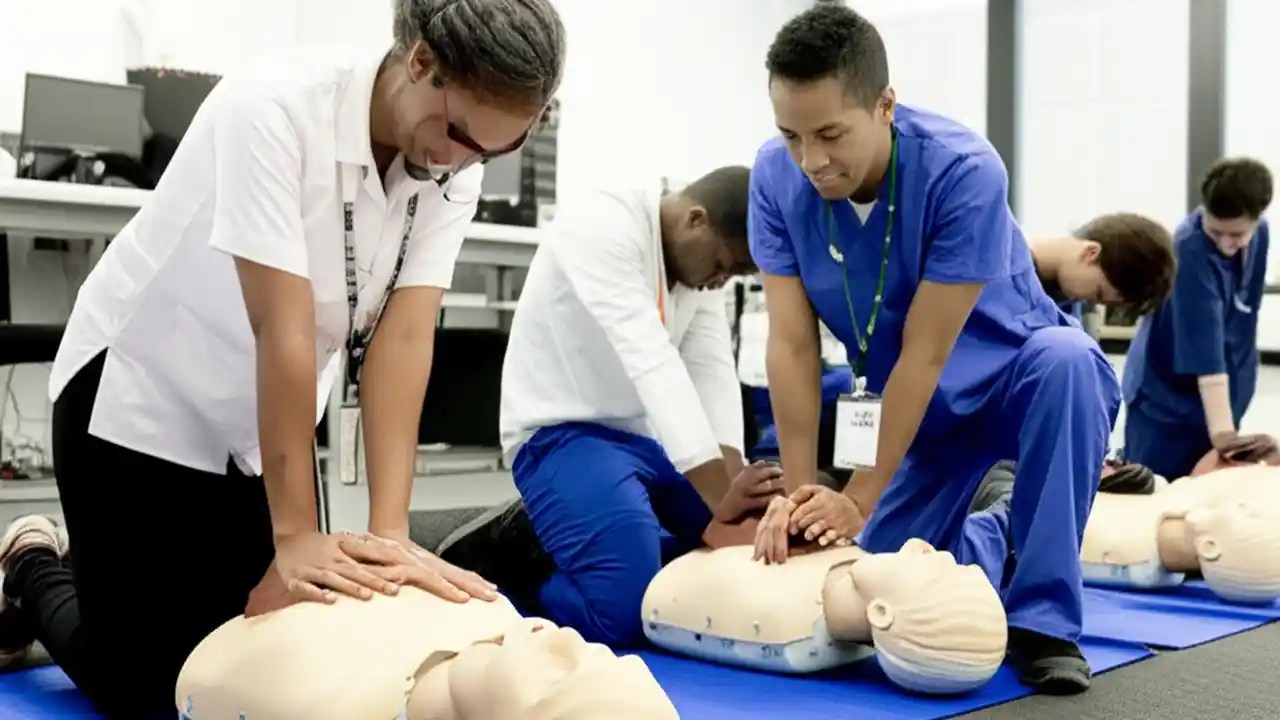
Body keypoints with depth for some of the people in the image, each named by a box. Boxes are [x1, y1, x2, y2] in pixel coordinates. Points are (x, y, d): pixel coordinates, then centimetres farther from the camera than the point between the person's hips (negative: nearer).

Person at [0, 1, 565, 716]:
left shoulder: (455, 168, -12)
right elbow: (284, 332, -32)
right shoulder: (275, 106, -30)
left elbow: (404, 336, -20)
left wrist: (391, 531, -28)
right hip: (141, 399, -6)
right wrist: (295, 535, -30)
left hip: (268, 424, 6)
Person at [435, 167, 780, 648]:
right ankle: (510, 557, 3)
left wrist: (735, 488, -20)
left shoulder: (701, 262, 6)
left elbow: (714, 375, -3)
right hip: (562, 433, -9)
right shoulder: (603, 226, -19)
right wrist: (721, 500, -37)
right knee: (627, 612, -26)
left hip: (644, 435, 9)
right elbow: (650, 359, -30)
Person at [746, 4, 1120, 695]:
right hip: (922, 404, 4)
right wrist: (796, 489, -22)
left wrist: (861, 496, -24)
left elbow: (925, 353, -28)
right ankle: (996, 541, 29)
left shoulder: (962, 170, -31)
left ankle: (1042, 617, -26)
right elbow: (792, 345, -18)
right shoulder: (776, 177, -19)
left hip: (1015, 373, -4)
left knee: (1064, 358, -38)